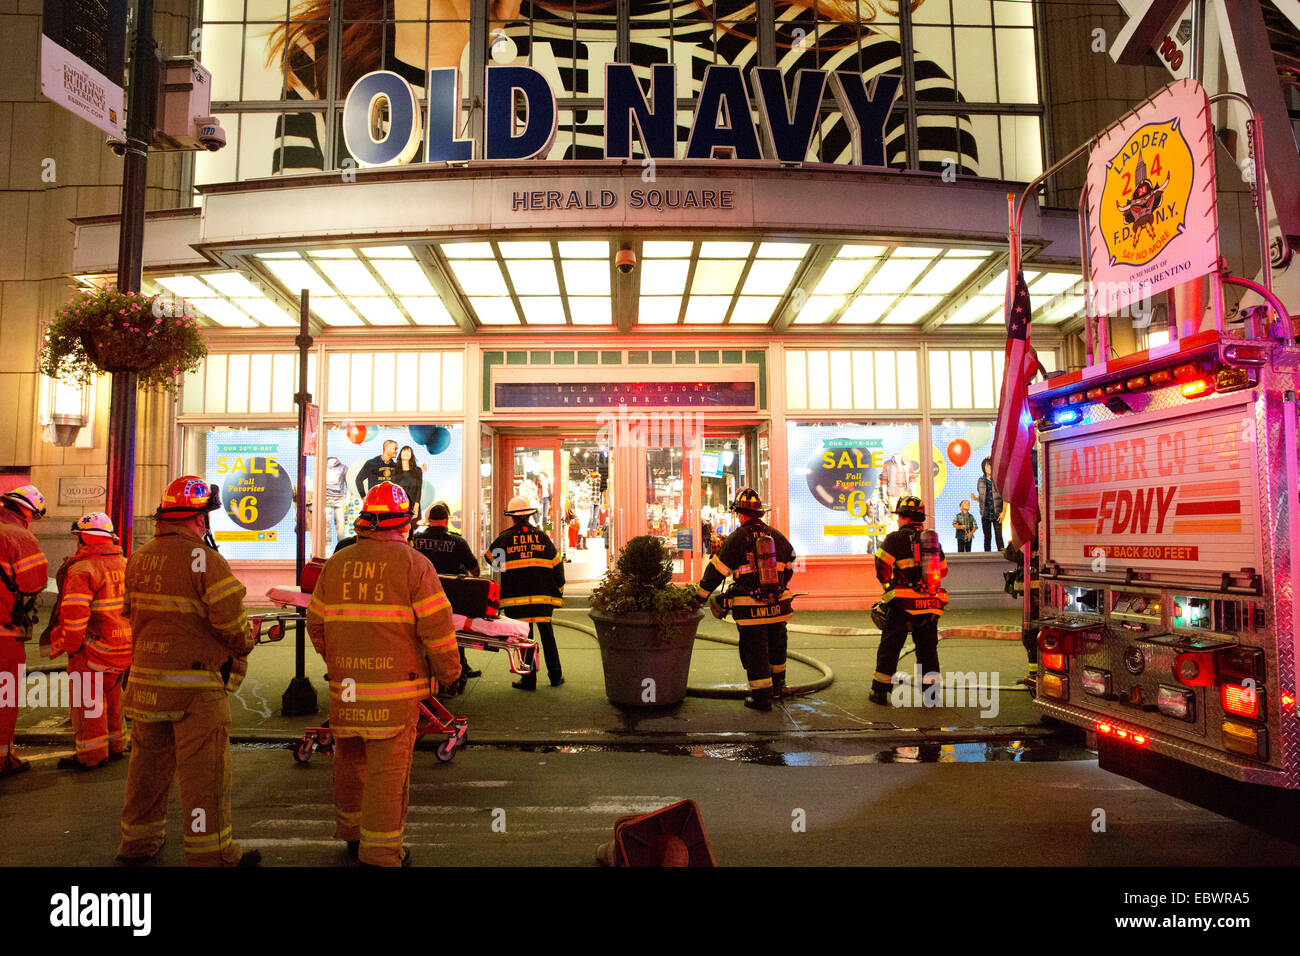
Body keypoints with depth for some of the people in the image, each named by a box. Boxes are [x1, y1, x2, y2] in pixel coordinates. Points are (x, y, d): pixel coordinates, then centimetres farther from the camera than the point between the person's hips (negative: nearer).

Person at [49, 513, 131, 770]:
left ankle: (91, 755, 9)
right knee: (110, 695, 20)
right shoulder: (125, 565, 9)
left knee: (87, 699, 4)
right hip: (125, 646, 8)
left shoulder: (82, 569, -15)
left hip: (95, 648, -8)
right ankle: (115, 746, 30)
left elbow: (74, 614, -20)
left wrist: (70, 646, -8)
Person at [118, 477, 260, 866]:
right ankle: (211, 854, 10)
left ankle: (138, 841, 35)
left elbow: (132, 613, 14)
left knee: (149, 761, 20)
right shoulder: (204, 558, -17)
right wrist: (245, 642, 1)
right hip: (195, 684, -7)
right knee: (204, 771, 1)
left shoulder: (139, 559, 6)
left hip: (147, 680, 7)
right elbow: (230, 619, -18)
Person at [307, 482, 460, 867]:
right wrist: (448, 673, 1)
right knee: (388, 766, 2)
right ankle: (381, 852, 10)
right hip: (396, 685, -5)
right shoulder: (414, 564, -9)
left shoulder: (336, 564, 6)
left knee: (350, 758, 19)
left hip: (345, 686, 5)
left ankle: (352, 832, 37)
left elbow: (316, 623, 13)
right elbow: (437, 627, -11)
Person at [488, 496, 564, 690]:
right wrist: (558, 591, 15)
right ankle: (555, 675, 19)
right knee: (547, 634, 12)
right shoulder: (541, 535, 5)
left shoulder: (505, 537, 0)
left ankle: (529, 679, 7)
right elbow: (557, 565, 7)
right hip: (543, 594, 2)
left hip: (516, 596, -2)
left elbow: (491, 558, 17)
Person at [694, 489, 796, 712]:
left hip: (750, 608, -5)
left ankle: (762, 696, 6)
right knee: (776, 645, 21)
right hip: (778, 605, 5)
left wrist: (699, 596, 4)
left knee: (755, 651, 4)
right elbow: (788, 569, 18)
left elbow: (715, 571, -5)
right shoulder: (778, 536, 7)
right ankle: (777, 686, 36)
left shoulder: (736, 539, -8)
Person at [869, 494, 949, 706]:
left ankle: (880, 691, 12)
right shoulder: (933, 539, 11)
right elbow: (943, 569, 18)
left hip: (903, 603, -4)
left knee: (890, 646, 6)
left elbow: (882, 567, -8)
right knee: (928, 647, 14)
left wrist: (888, 585, 11)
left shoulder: (895, 539, -6)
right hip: (931, 603, 4)